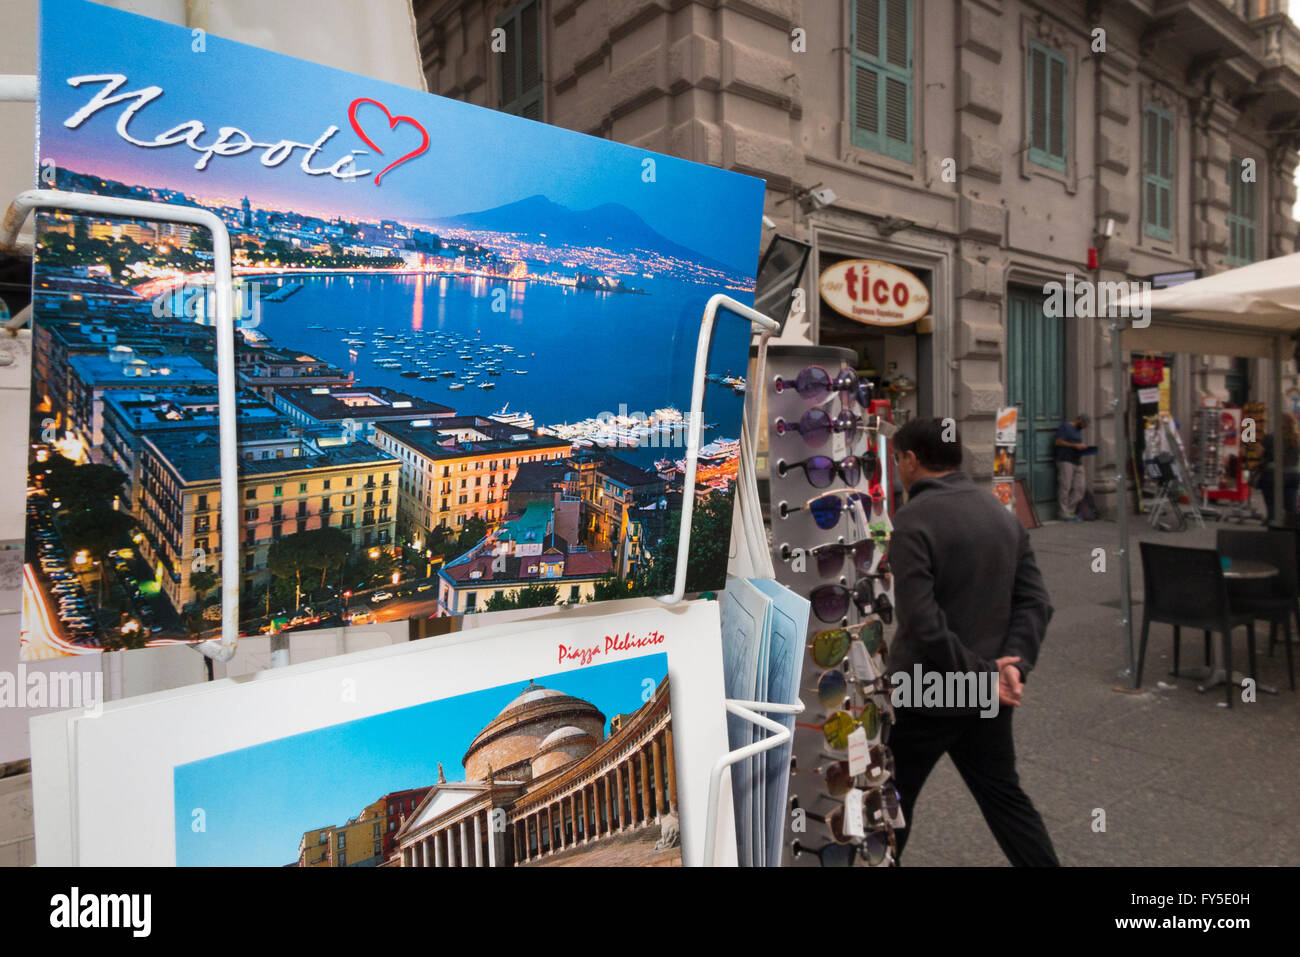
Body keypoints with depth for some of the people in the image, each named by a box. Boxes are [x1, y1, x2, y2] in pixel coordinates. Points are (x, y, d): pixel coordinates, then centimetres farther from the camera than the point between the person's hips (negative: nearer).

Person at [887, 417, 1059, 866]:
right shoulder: (1003, 513, 5)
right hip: (987, 695, 7)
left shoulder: (912, 521, -19)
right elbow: (1035, 601, 3)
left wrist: (982, 675, -16)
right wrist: (1015, 660, -8)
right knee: (1004, 796, 20)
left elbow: (923, 622, -25)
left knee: (891, 800, 13)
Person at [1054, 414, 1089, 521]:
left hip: (1077, 462, 9)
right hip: (1066, 461, -9)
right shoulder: (1065, 426, -1)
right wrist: (1075, 445, -14)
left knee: (1080, 487, 0)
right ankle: (1065, 514, -6)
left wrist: (1083, 446, 10)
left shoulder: (1079, 430, 25)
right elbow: (1058, 442, -11)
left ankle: (1070, 511, 8)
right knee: (1065, 487, -9)